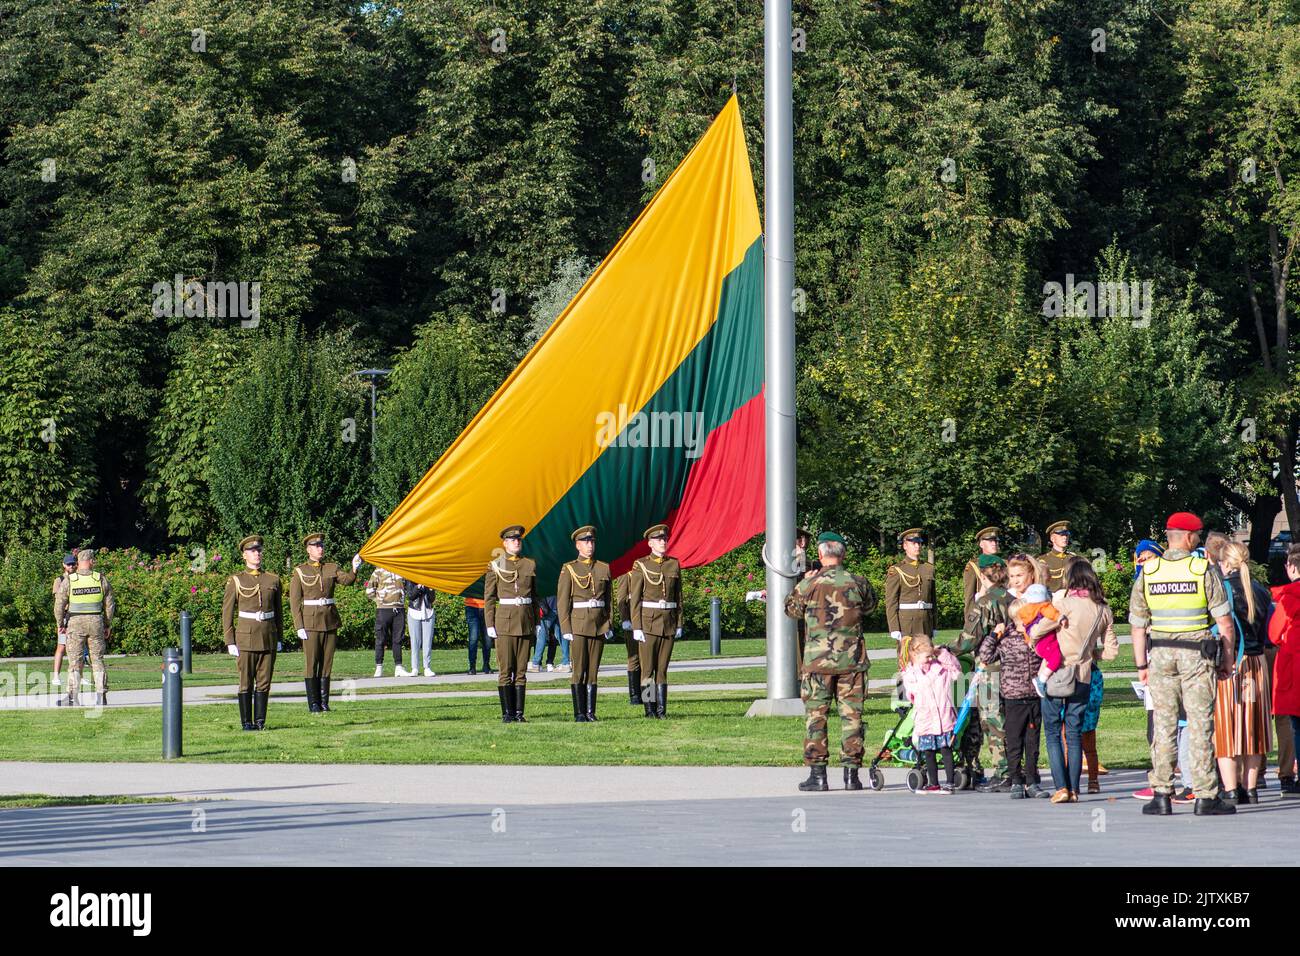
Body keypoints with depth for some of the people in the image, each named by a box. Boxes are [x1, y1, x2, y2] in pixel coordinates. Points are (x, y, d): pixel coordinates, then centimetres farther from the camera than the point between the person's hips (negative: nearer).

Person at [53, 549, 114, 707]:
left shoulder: (68, 581, -5)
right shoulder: (101, 580, 1)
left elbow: (59, 604, -4)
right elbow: (109, 605, 5)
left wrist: (60, 624, 9)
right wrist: (108, 625, 15)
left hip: (75, 623, -2)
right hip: (96, 622, 2)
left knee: (75, 661, 2)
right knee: (97, 660, 8)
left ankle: (73, 697, -4)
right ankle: (101, 695, 3)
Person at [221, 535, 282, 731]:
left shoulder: (273, 580, 9)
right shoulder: (236, 581, 1)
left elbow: (278, 612, 16)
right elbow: (227, 613, 1)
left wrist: (279, 639, 11)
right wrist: (230, 642, -5)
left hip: (269, 639, 3)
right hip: (246, 639, -3)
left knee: (264, 683, 3)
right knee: (246, 683, -1)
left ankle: (260, 720, 9)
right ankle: (247, 722, 4)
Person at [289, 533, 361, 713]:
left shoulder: (331, 568, 10)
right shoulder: (299, 572, 0)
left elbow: (346, 579, -10)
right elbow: (294, 601, -3)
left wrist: (354, 569, -31)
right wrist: (299, 627, -10)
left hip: (330, 621, 4)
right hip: (310, 622, -4)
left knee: (327, 663, 5)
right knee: (311, 663, -3)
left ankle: (324, 703, 9)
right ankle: (313, 704, 1)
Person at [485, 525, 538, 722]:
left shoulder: (530, 565, 10)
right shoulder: (495, 566, 2)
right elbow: (488, 597, 1)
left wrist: (536, 622, 12)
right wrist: (490, 625, -5)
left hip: (526, 622, 3)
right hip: (505, 622, -3)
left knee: (521, 671, 4)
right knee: (505, 670, -4)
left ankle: (519, 713, 6)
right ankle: (507, 713, -1)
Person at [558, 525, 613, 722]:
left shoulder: (604, 569, 12)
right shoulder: (569, 569, 0)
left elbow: (609, 600, 16)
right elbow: (562, 601, -2)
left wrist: (609, 625, 9)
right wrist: (566, 630, -9)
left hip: (599, 625, 4)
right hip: (578, 624, -4)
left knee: (593, 670, 4)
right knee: (579, 670, -5)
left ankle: (590, 713, 6)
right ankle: (579, 713, -3)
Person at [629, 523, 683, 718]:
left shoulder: (674, 564, 9)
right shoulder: (641, 565, -2)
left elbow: (678, 597, 13)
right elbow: (634, 599, -4)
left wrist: (679, 624, 8)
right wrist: (636, 627, -10)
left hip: (668, 623, 3)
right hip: (648, 622, -3)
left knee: (662, 669, 4)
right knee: (648, 669, -3)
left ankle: (661, 710, 4)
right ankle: (649, 709, 1)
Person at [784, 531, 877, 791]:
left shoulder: (809, 585, -7)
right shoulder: (858, 583, -1)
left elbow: (791, 609, 12)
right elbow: (870, 606, 19)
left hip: (817, 661, -2)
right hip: (852, 661, 2)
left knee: (815, 715, 4)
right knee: (851, 715, 6)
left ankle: (817, 773, 2)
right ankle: (851, 774, 6)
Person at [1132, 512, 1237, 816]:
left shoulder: (1148, 572, 3)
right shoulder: (1204, 571, -5)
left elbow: (1138, 626, 6)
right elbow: (1225, 622, -5)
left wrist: (1141, 665, 14)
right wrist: (1227, 660, 5)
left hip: (1160, 654, 2)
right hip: (1198, 655, -2)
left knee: (1163, 724, 6)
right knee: (1200, 725, 0)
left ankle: (1161, 795, 3)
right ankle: (1206, 797, 1)